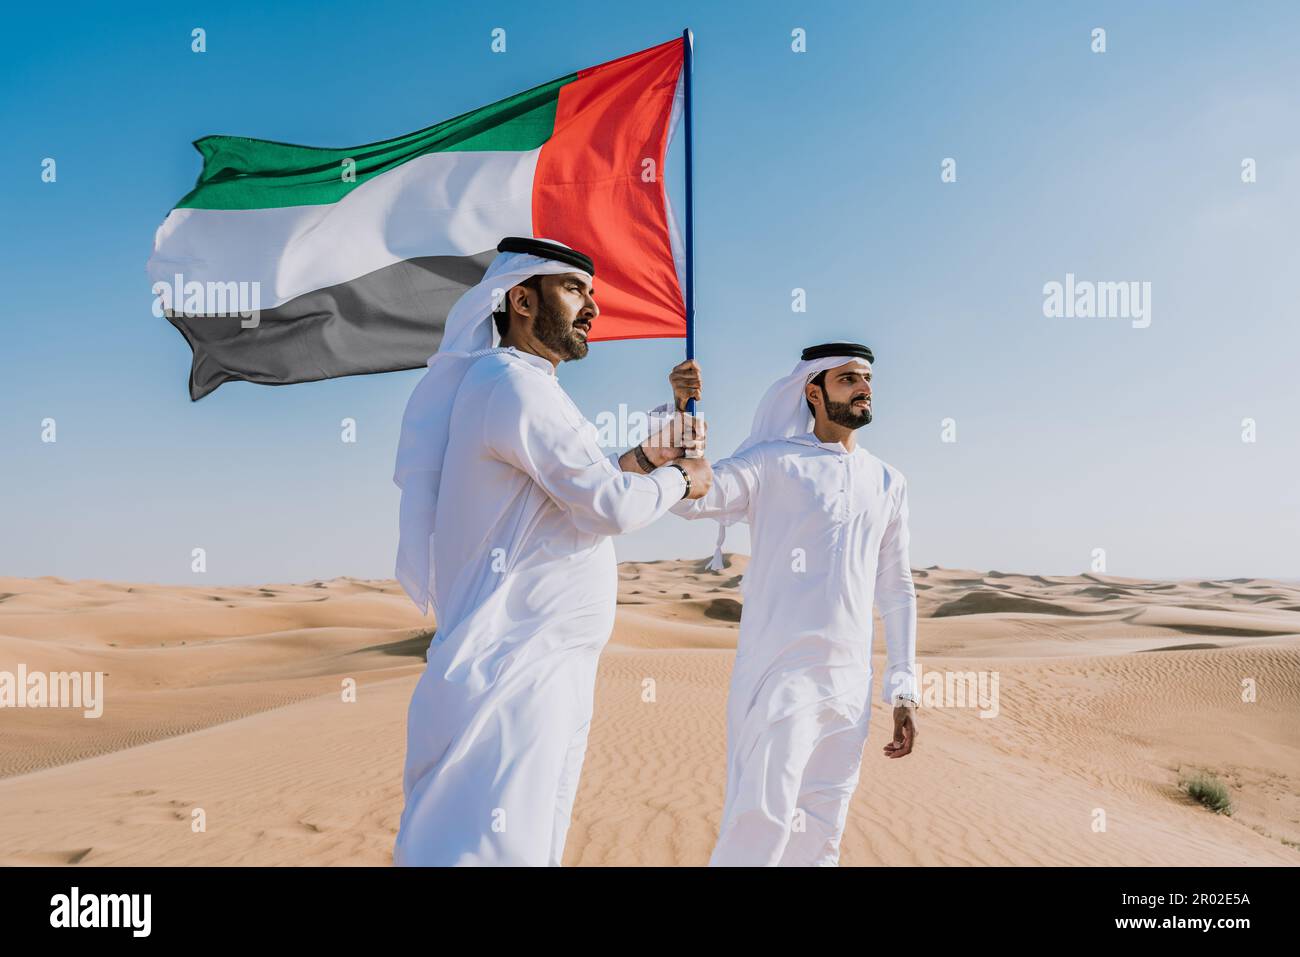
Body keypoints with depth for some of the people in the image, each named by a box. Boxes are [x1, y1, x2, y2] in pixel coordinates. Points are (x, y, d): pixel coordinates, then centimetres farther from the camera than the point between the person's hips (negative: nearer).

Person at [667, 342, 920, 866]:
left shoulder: (888, 483, 14)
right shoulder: (774, 463, 0)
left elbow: (896, 590, 15)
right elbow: (689, 496, -13)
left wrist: (902, 691, 11)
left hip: (850, 686, 5)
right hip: (781, 677, -5)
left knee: (821, 833, 11)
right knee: (761, 823, -11)